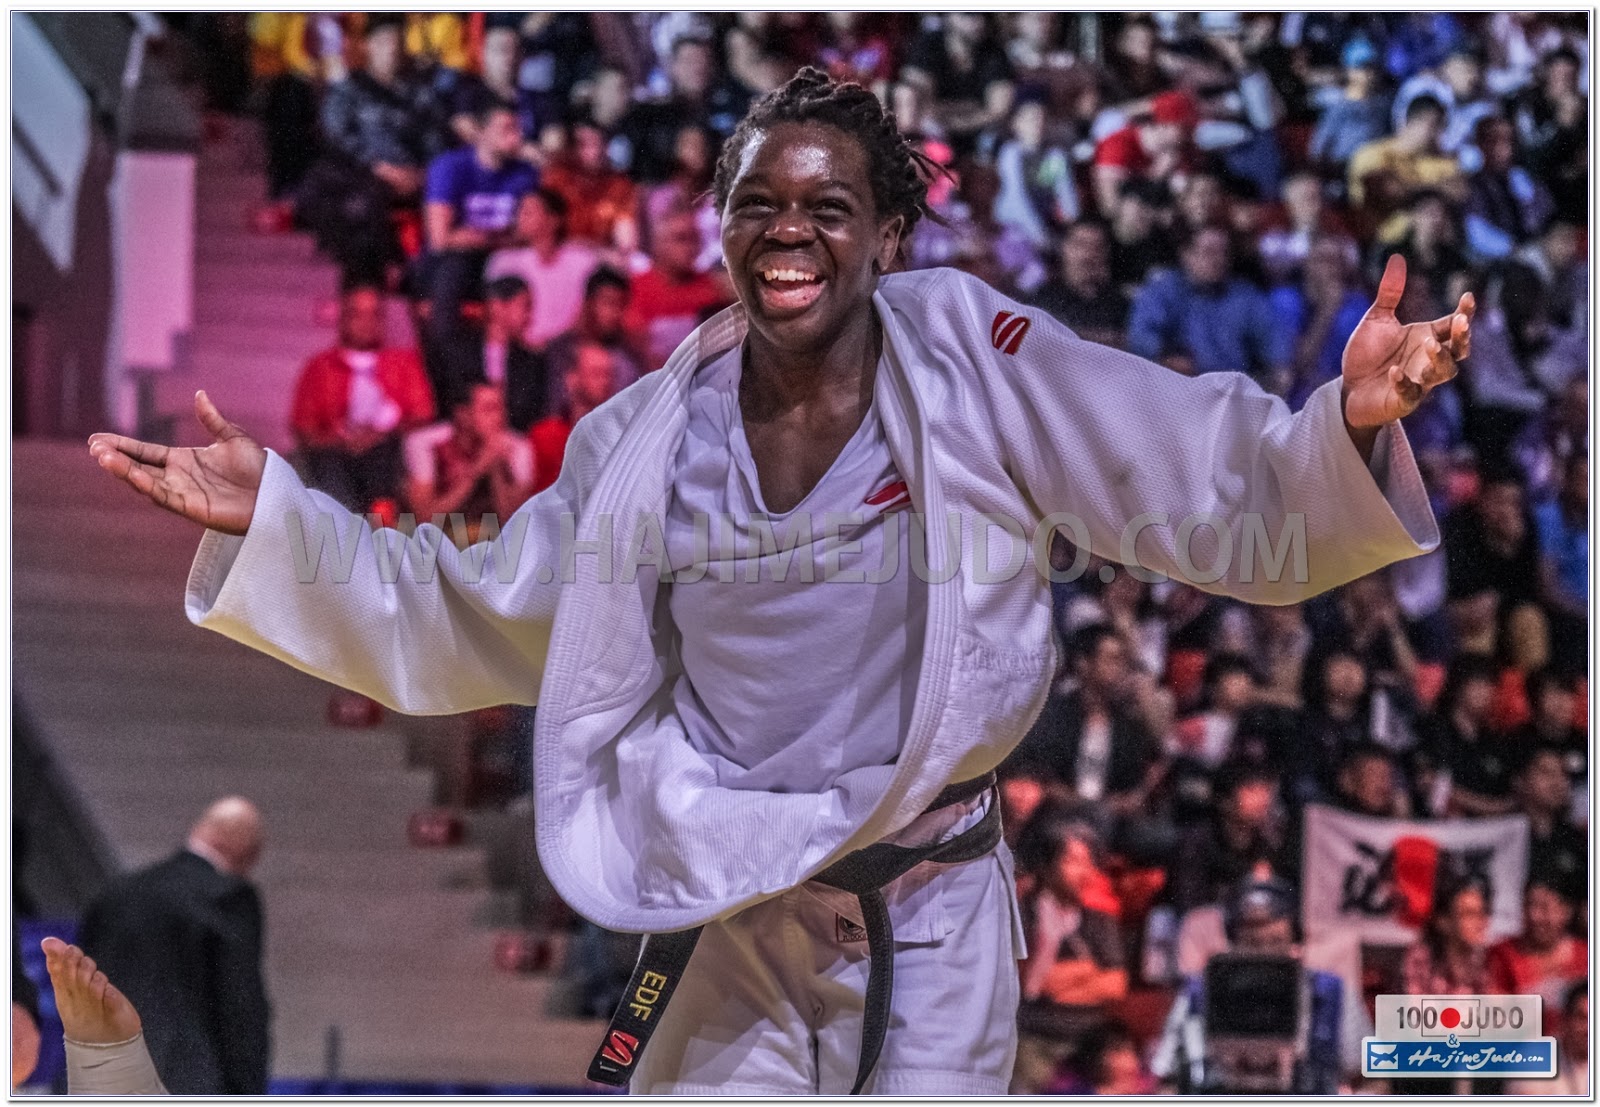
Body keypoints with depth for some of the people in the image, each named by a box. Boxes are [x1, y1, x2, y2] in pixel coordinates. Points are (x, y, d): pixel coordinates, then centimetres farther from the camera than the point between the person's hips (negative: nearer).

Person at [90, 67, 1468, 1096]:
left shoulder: (967, 359, -9)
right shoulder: (656, 430, -1)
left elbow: (1222, 483, -13)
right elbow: (472, 623, 10)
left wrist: (1349, 428, -33)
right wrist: (267, 516, 1)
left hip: (937, 924, -2)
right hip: (731, 921, 2)